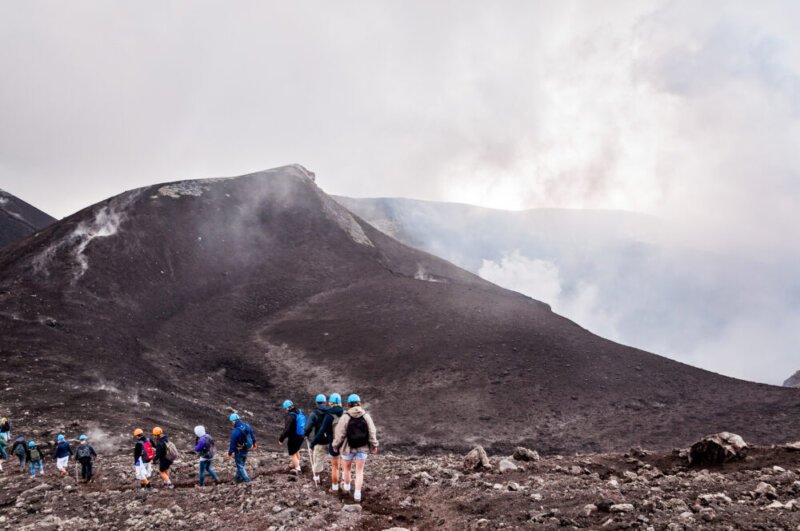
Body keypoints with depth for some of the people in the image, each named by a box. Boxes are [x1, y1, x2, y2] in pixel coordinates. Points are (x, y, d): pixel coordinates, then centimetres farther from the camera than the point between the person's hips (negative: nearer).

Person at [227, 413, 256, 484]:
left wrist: (230, 453, -9)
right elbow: (252, 436, 6)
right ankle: (238, 477, 41)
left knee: (240, 466, 13)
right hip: (247, 450, 7)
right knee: (242, 464, 25)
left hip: (239, 451, -7)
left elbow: (232, 444, -23)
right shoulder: (247, 427, -10)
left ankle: (246, 479, 17)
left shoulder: (235, 432, -31)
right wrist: (254, 443, 25)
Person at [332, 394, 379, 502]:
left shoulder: (345, 417, -13)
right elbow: (372, 432, -3)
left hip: (348, 448, -1)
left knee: (347, 467, 22)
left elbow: (340, 433, -9)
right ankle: (357, 494, -1)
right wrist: (374, 445, 8)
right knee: (359, 471, 7)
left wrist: (336, 445, 5)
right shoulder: (366, 416, -6)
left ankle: (347, 487, 38)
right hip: (362, 448, 1)